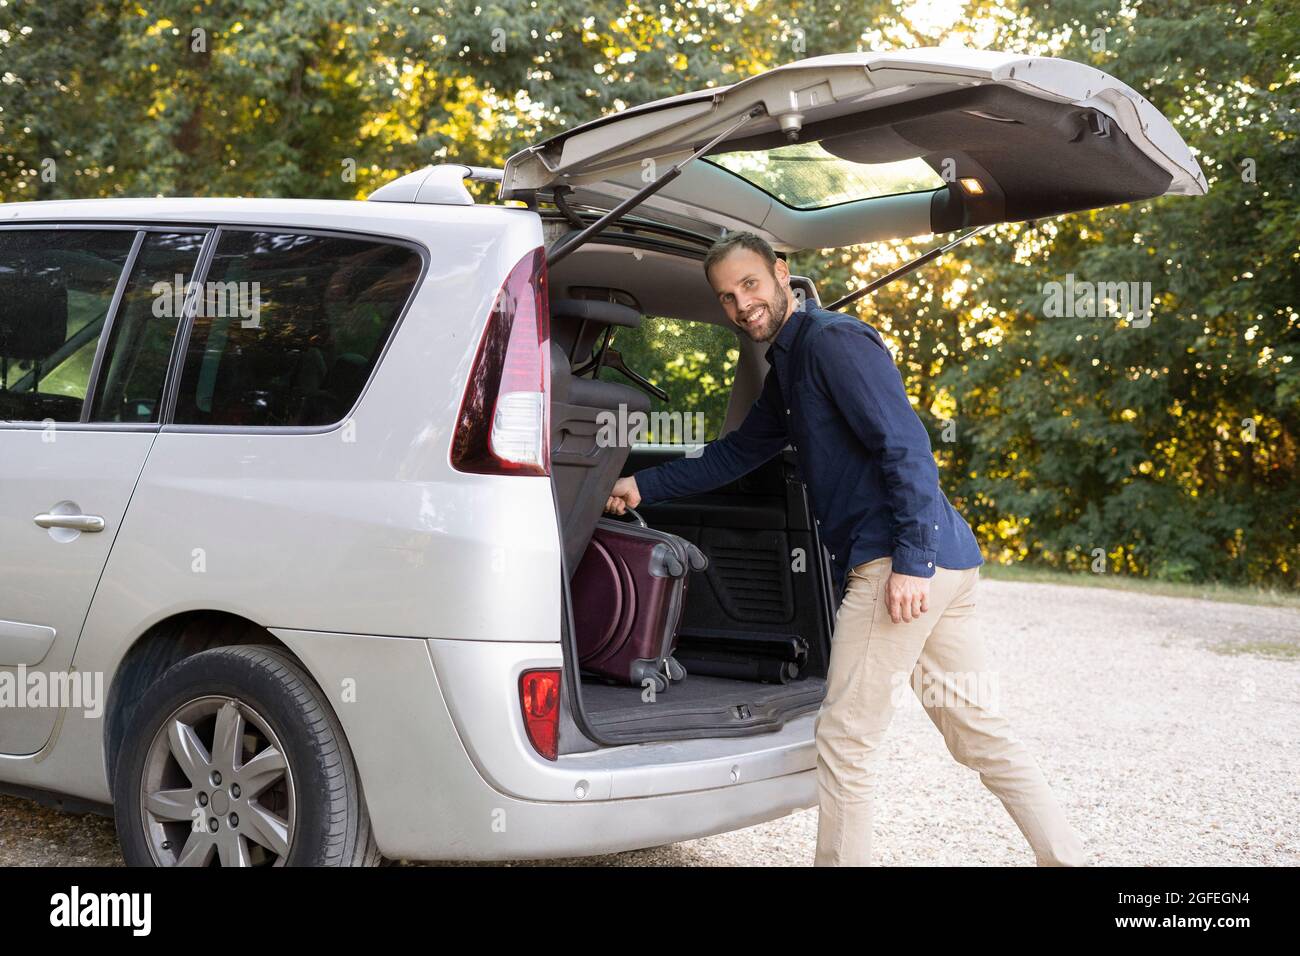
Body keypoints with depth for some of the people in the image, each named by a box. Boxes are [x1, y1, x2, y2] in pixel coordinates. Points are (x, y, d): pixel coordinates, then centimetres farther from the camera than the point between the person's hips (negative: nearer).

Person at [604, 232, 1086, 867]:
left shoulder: (831, 339, -8)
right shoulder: (787, 367, 22)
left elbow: (905, 444, -18)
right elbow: (738, 453, 32)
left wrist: (911, 560, -24)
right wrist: (644, 486, 26)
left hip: (908, 560, -10)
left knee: (845, 737, -3)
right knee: (978, 730, 13)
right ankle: (1067, 856, 16)